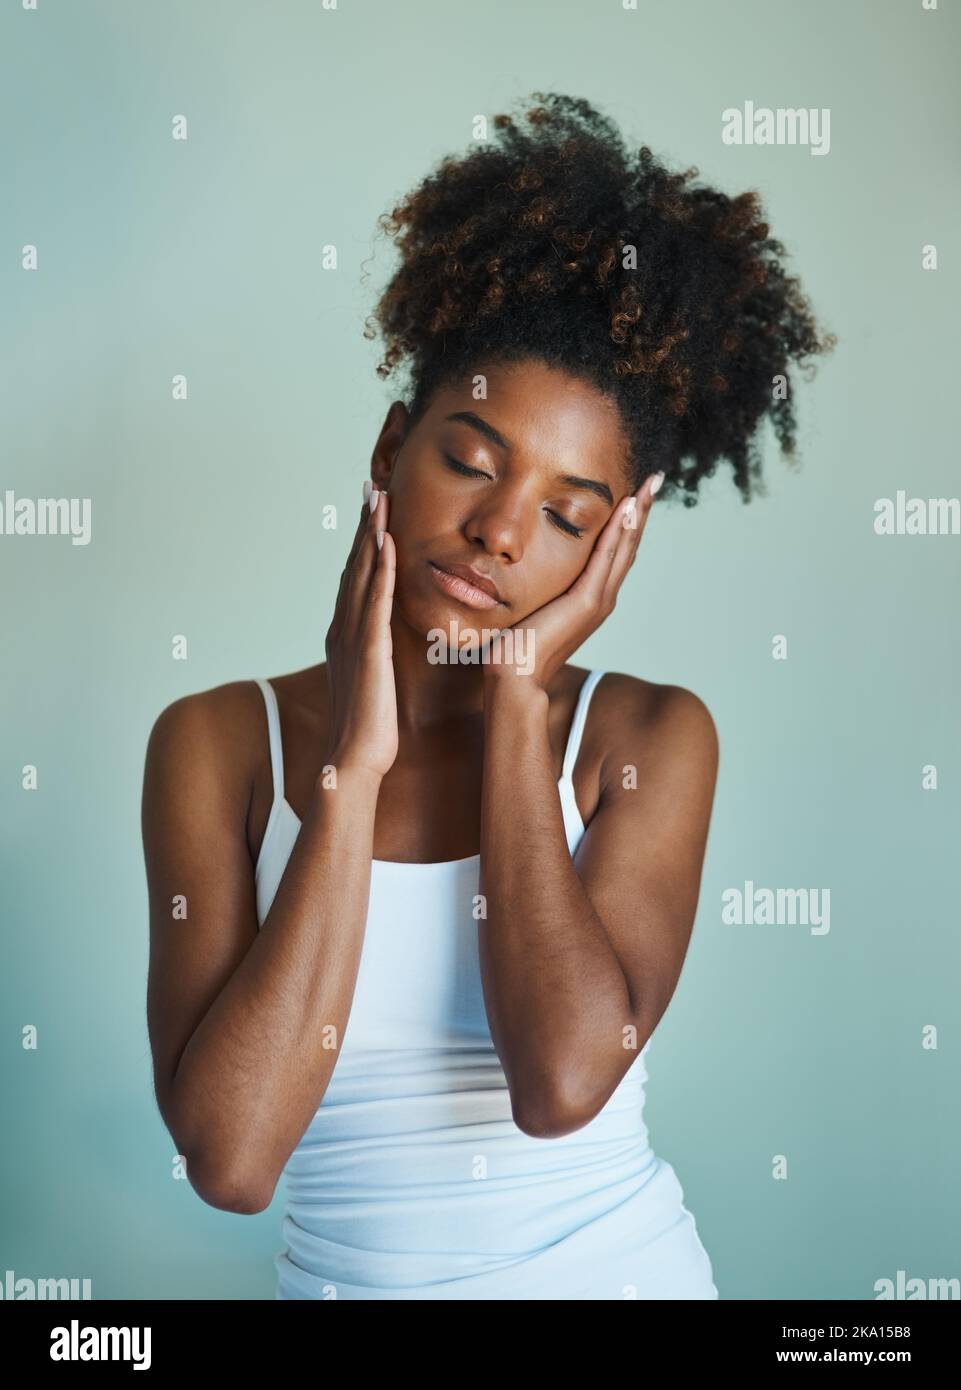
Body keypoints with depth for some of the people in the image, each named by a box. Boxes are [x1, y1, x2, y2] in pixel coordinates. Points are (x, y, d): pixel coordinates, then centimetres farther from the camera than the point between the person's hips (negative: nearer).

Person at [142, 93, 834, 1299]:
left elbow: (562, 1081, -25)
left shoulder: (651, 739, -10)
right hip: (346, 1274, 1)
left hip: (622, 1264, 0)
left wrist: (517, 701, -18)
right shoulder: (217, 744, -11)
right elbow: (229, 1154, -20)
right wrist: (356, 760, -20)